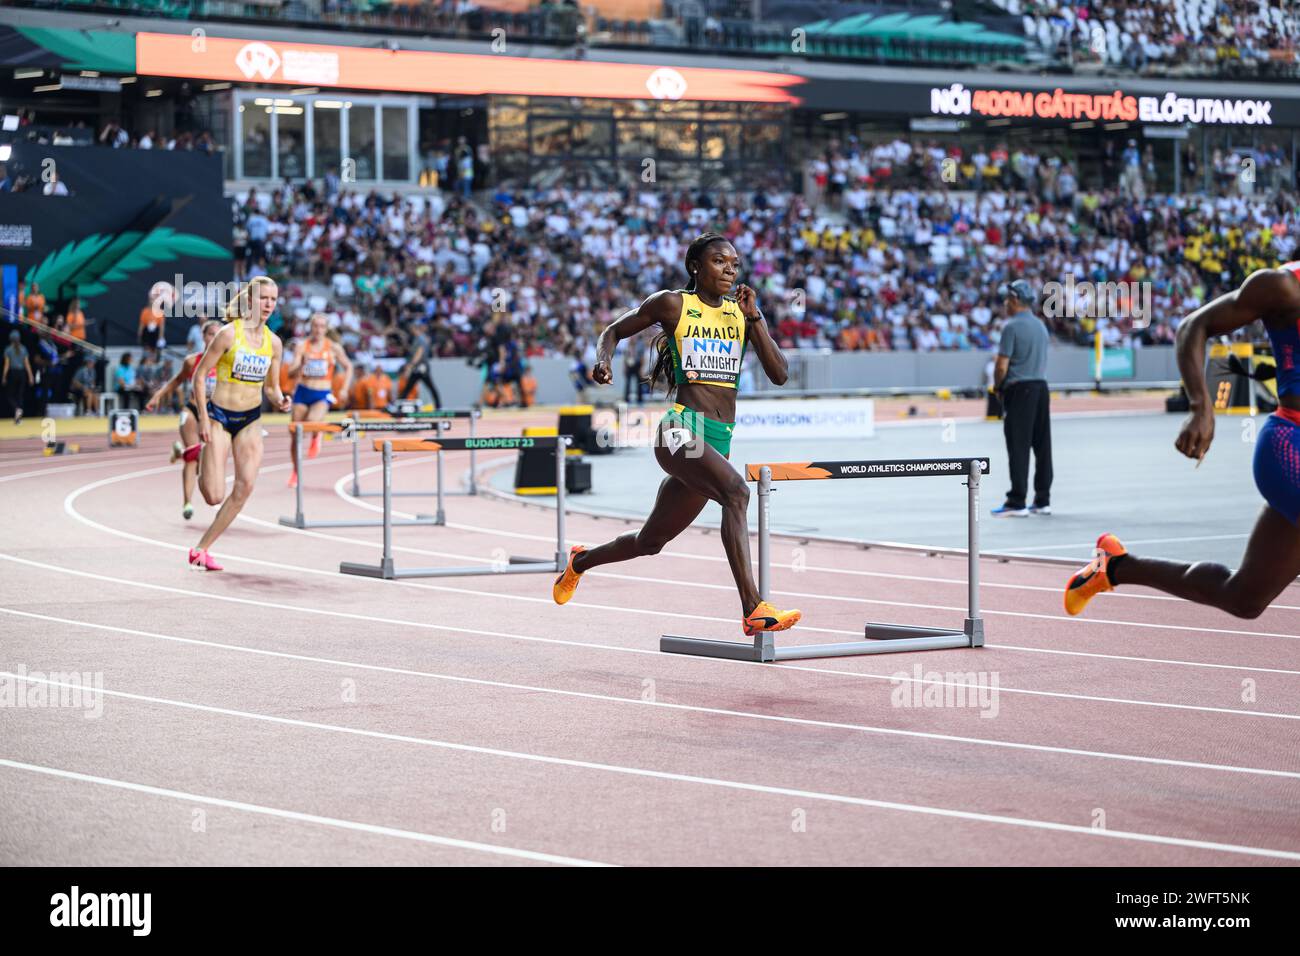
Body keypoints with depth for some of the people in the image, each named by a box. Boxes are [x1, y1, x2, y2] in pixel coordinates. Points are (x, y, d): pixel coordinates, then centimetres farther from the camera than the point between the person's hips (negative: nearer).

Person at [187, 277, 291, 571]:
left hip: (250, 421, 4)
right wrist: (203, 418, -13)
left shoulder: (274, 342, 3)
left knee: (245, 486, -13)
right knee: (214, 496, -9)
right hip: (219, 416, -4)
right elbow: (199, 375, -8)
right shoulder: (229, 333, -12)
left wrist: (280, 401, -9)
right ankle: (199, 466, 30)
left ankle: (202, 549, -2)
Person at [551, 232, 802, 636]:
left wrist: (754, 317, -3)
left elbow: (779, 374, 5)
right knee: (736, 492, -33)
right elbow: (613, 331, 14)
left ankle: (581, 561, 48)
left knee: (650, 541, 18)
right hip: (681, 430, -6)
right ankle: (753, 609, -41)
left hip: (719, 442, 6)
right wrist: (603, 360, -8)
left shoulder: (743, 312, 13)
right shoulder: (673, 304, 2)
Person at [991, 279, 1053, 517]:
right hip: (1041, 387, 7)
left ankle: (1017, 503, -7)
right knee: (1042, 445, 10)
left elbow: (1002, 365, -16)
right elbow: (1042, 361, 14)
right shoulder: (1041, 325, 12)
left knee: (1018, 447, -6)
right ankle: (1043, 500, 14)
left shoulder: (1012, 326, -12)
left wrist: (997, 387, 1)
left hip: (1019, 390, -7)